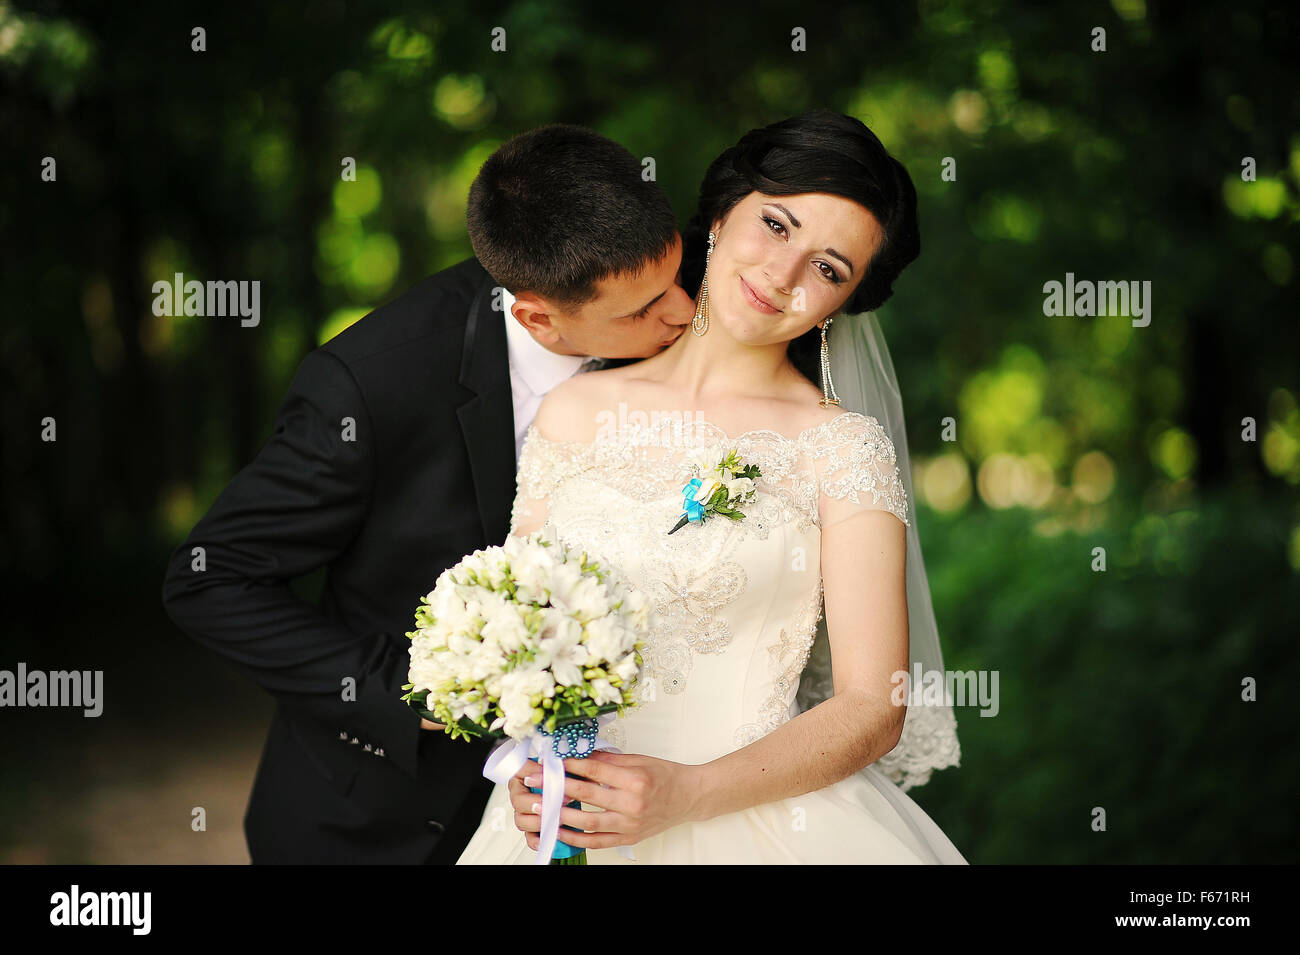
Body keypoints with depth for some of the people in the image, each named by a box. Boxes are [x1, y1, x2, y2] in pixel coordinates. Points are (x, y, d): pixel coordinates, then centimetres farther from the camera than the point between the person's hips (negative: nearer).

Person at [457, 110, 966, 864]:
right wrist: (526, 762, -5)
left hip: (758, 819, -3)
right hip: (566, 822, 3)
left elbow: (874, 707, -5)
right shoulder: (575, 412, 8)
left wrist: (686, 794, -15)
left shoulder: (845, 449, -1)